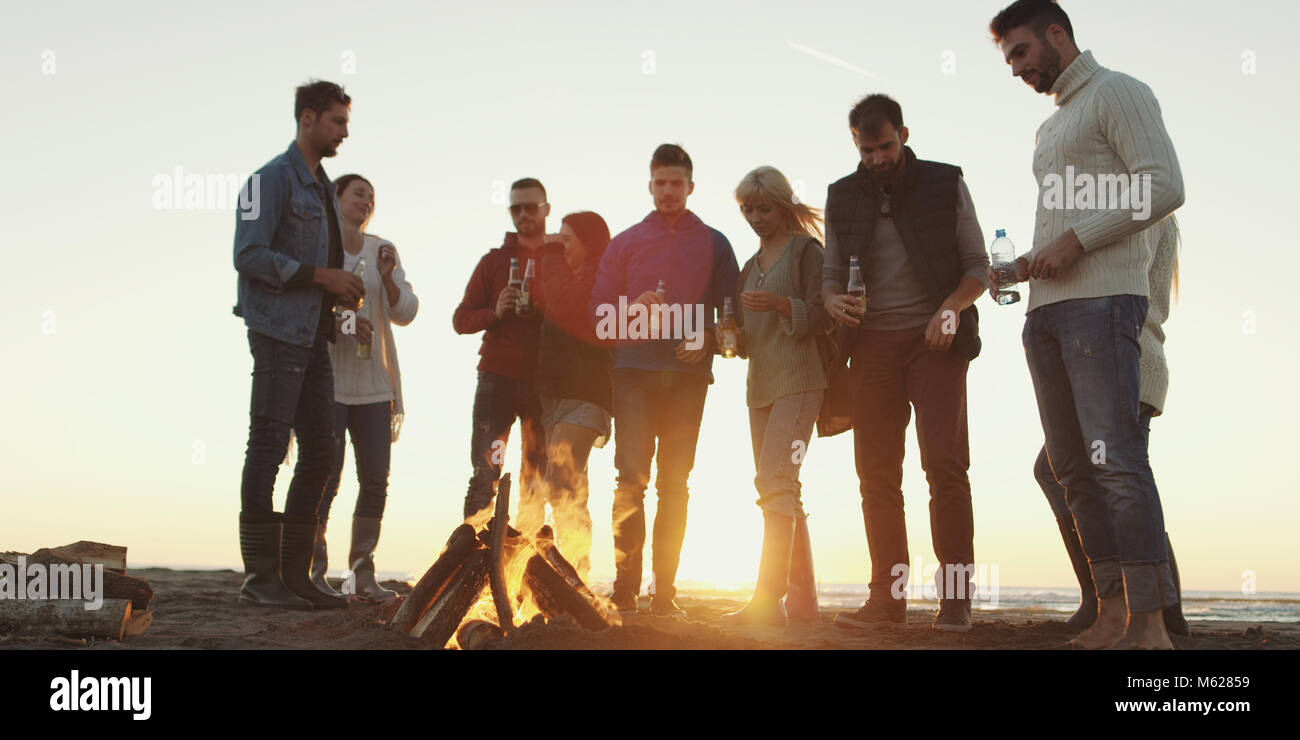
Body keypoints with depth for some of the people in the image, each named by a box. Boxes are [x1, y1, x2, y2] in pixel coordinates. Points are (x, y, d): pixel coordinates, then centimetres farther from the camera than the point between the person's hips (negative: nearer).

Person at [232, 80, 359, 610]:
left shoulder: (322, 187, 21)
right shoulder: (273, 178, -6)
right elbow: (250, 254, -16)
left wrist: (341, 291, 6)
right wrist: (319, 275, -17)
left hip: (313, 334, 9)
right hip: (278, 331, -9)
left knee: (320, 452, 8)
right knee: (268, 447, -7)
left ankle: (295, 575, 14)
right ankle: (260, 577, -2)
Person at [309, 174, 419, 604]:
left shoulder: (383, 251, 14)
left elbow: (405, 314, 8)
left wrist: (387, 278, -9)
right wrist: (338, 322, -19)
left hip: (373, 383, 5)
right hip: (327, 379, -5)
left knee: (375, 480, 2)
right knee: (326, 476, -9)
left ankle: (362, 574, 10)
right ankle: (314, 571, 1)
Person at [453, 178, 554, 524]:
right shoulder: (494, 261, 13)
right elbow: (461, 319, 9)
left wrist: (543, 314, -15)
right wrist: (495, 313, -11)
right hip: (498, 379, 0)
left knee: (536, 477, 4)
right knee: (485, 472, -6)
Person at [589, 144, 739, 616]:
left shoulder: (714, 244, 13)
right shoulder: (625, 243, 15)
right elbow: (599, 310, 10)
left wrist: (707, 339, -10)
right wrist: (632, 310, -10)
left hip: (688, 374, 0)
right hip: (635, 370, 0)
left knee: (675, 482, 1)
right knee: (631, 476, -9)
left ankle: (665, 591, 4)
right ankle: (624, 588, -6)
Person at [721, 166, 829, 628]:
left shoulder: (805, 248, 1)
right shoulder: (751, 266, 21)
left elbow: (821, 317, -7)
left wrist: (782, 305, -23)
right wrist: (733, 336, 3)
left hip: (798, 380, -8)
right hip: (760, 383, 8)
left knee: (774, 479, -19)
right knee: (782, 489, 6)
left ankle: (768, 599, -23)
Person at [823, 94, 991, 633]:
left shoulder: (946, 185, 5)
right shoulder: (843, 197, 13)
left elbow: (978, 265, 4)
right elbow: (831, 274, 16)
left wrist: (952, 306, -16)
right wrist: (834, 301, -7)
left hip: (934, 339, -3)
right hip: (872, 343, 3)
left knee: (944, 462, -13)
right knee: (876, 472, 1)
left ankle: (955, 597, -7)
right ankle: (888, 598, 7)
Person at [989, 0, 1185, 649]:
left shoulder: (1116, 93, 2)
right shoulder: (1050, 128, 28)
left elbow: (1164, 187, -11)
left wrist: (1075, 242, -14)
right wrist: (1032, 264, 11)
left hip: (1102, 298, -9)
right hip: (1047, 308, 9)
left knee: (1115, 459, -16)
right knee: (1073, 467, 3)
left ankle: (1150, 624, -14)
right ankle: (1113, 616, 6)